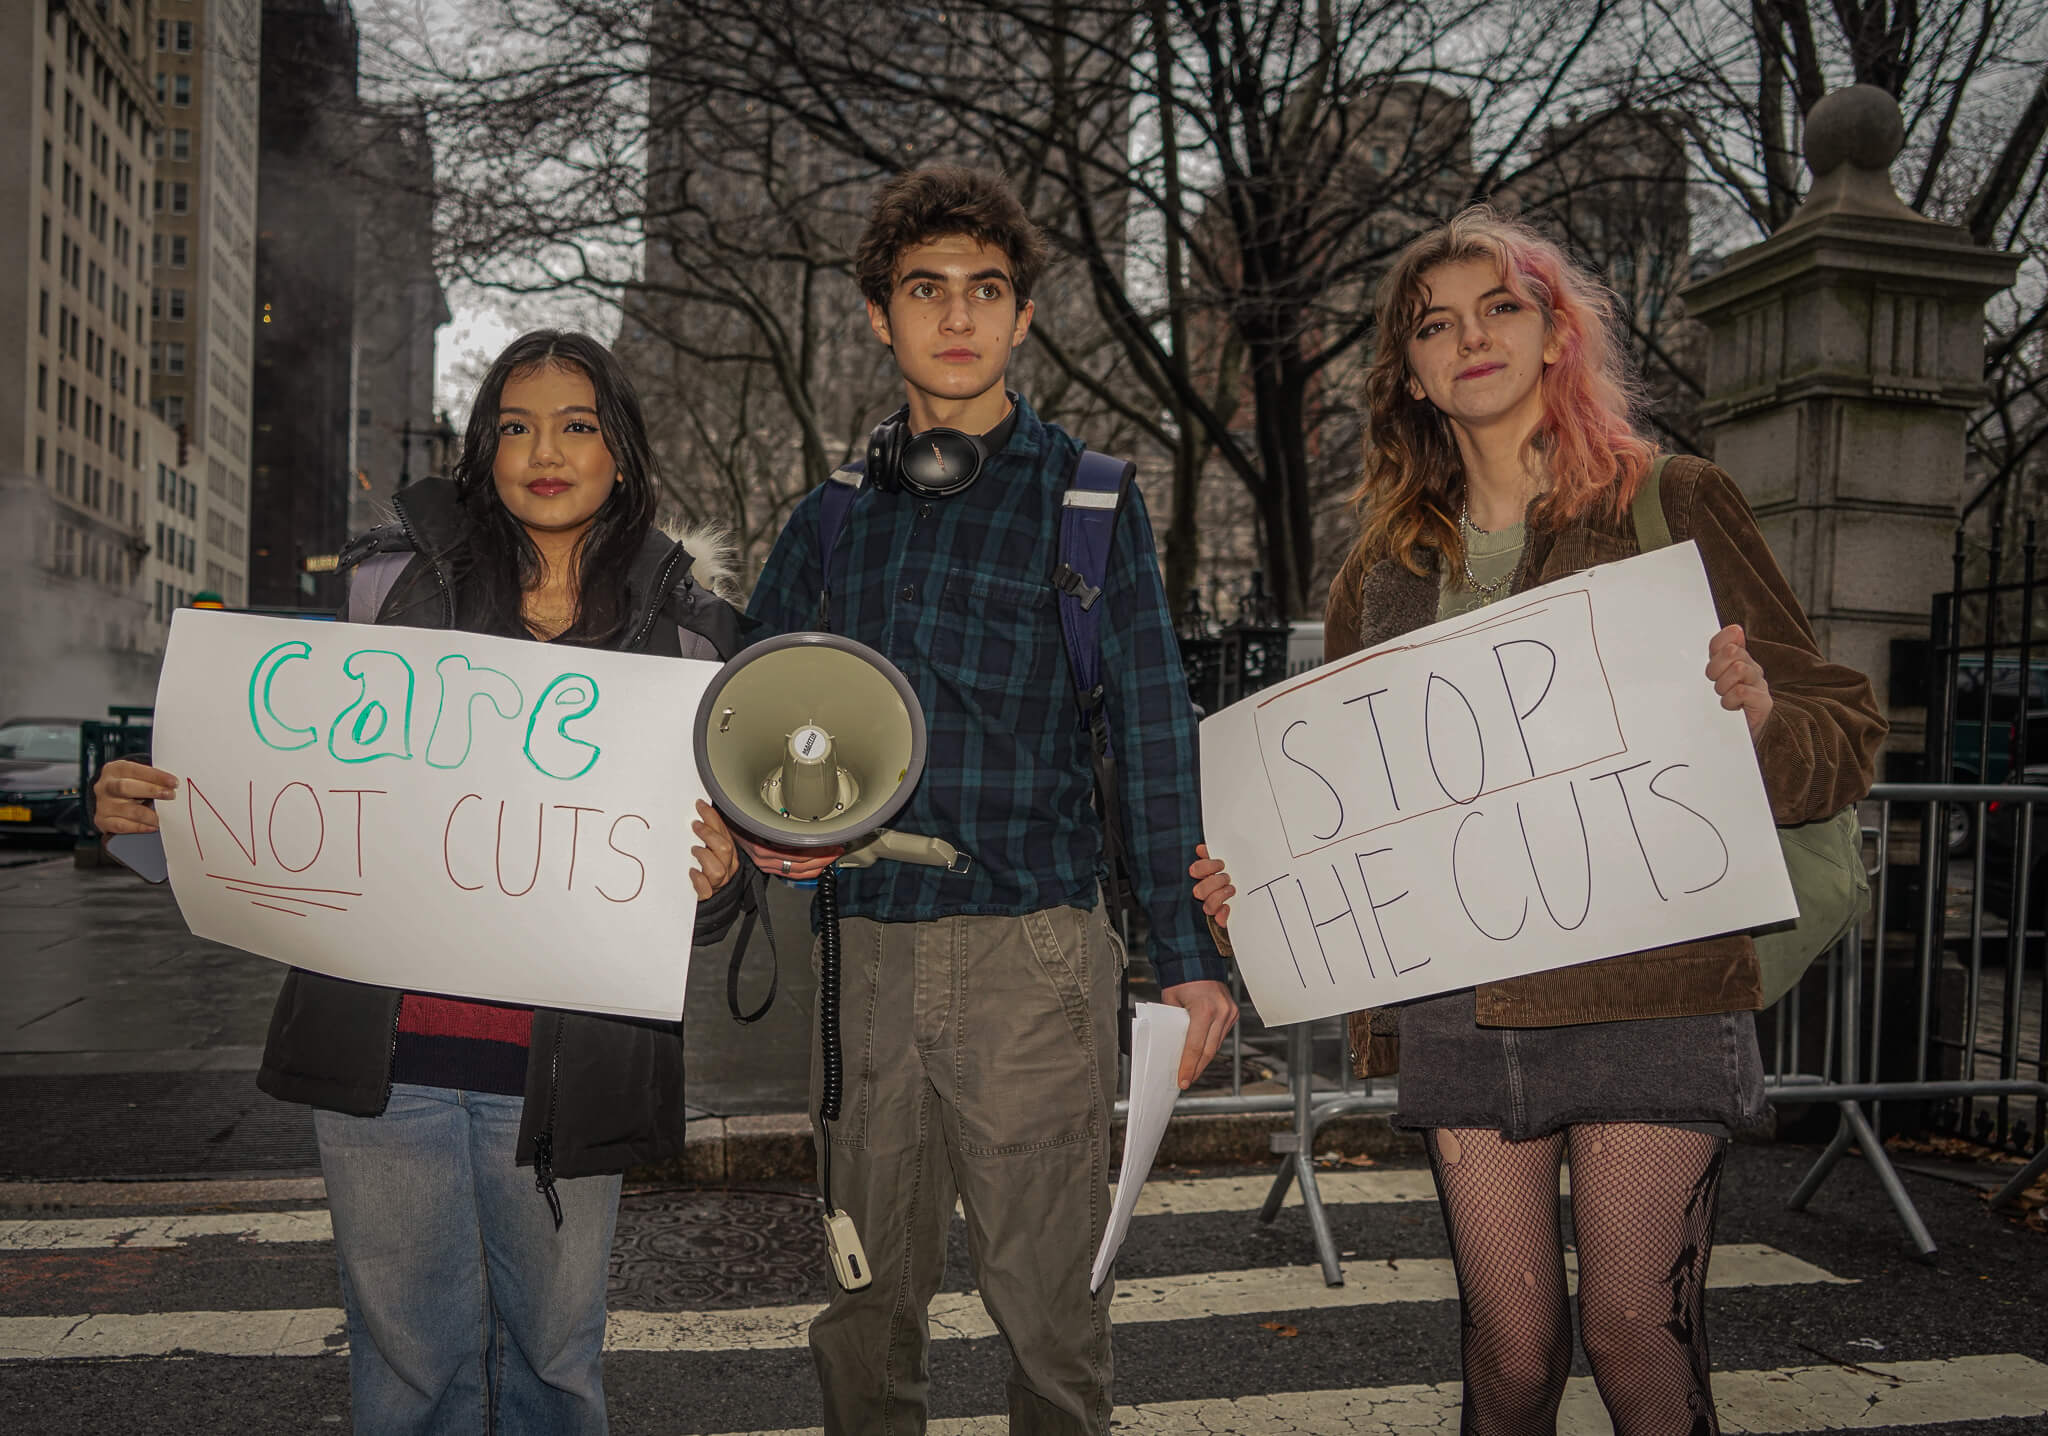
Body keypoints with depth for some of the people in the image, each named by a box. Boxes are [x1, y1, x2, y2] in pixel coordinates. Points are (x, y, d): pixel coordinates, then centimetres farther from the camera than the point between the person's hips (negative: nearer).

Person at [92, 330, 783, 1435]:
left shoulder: (685, 628, 3)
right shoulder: (395, 579, 4)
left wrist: (714, 881, -16)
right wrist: (152, 812, -6)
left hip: (563, 1066, 0)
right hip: (387, 1046, 1)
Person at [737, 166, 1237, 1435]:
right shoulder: (835, 516, 13)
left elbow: (1156, 732, -1)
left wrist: (1188, 956, -7)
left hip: (1035, 950, -3)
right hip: (864, 946, 3)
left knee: (1048, 1301, 4)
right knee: (864, 1296, 13)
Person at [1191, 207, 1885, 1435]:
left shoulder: (1676, 505, 3)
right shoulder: (1385, 566, 12)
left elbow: (1845, 734, 2)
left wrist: (1758, 716, -20)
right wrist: (1256, 884, 2)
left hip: (1648, 992, -3)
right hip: (1456, 1008, 3)